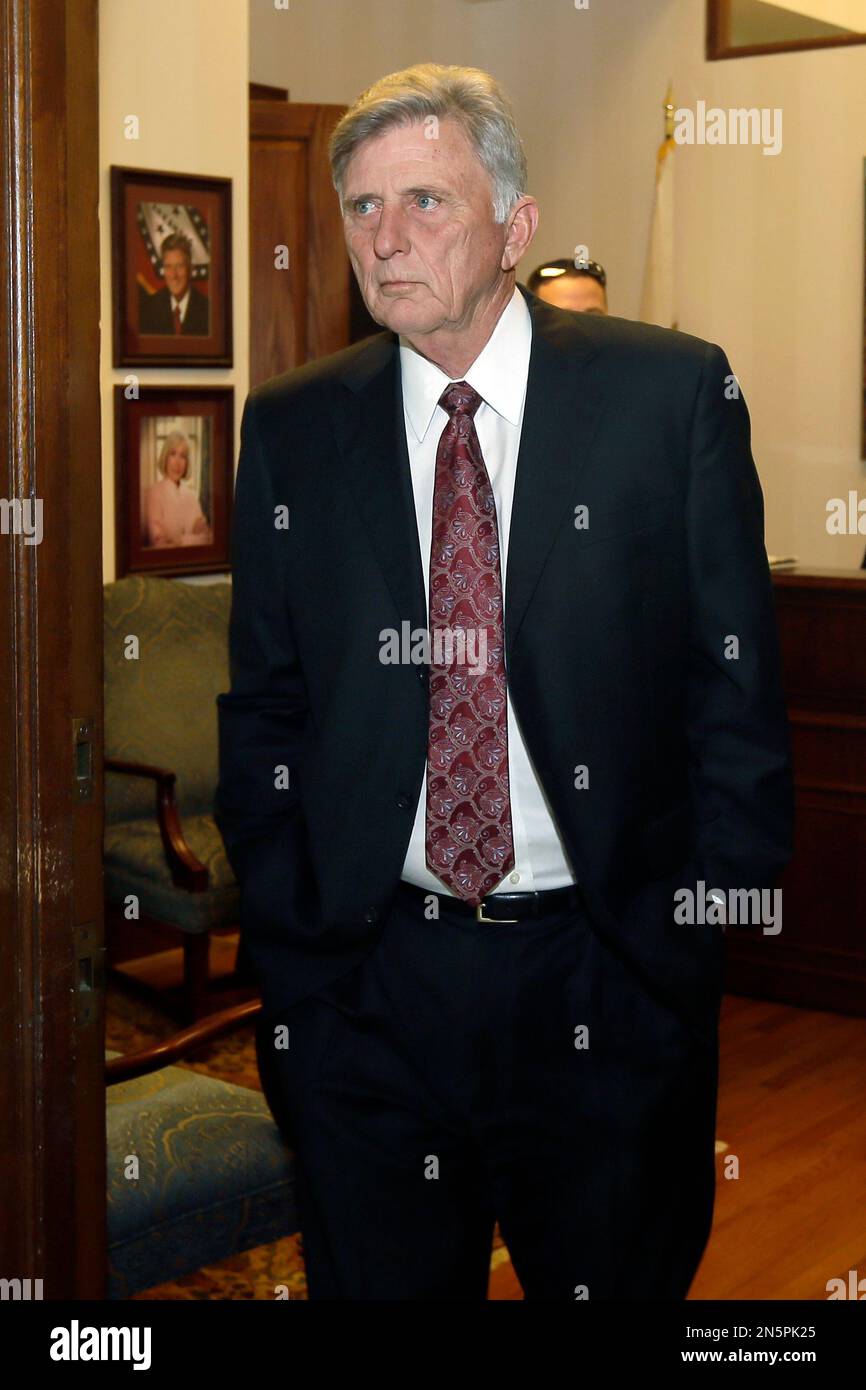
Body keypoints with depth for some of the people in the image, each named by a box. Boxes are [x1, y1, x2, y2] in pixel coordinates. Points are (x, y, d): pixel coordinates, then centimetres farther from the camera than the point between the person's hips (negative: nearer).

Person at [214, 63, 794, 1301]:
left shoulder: (672, 393, -4)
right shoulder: (290, 432, 2)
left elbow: (740, 690, -2)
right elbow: (261, 712, 7)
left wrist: (714, 947, -6)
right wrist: (289, 954, 1)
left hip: (613, 979, -1)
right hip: (366, 996, 2)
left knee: (626, 1278, 15)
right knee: (379, 1281, 15)